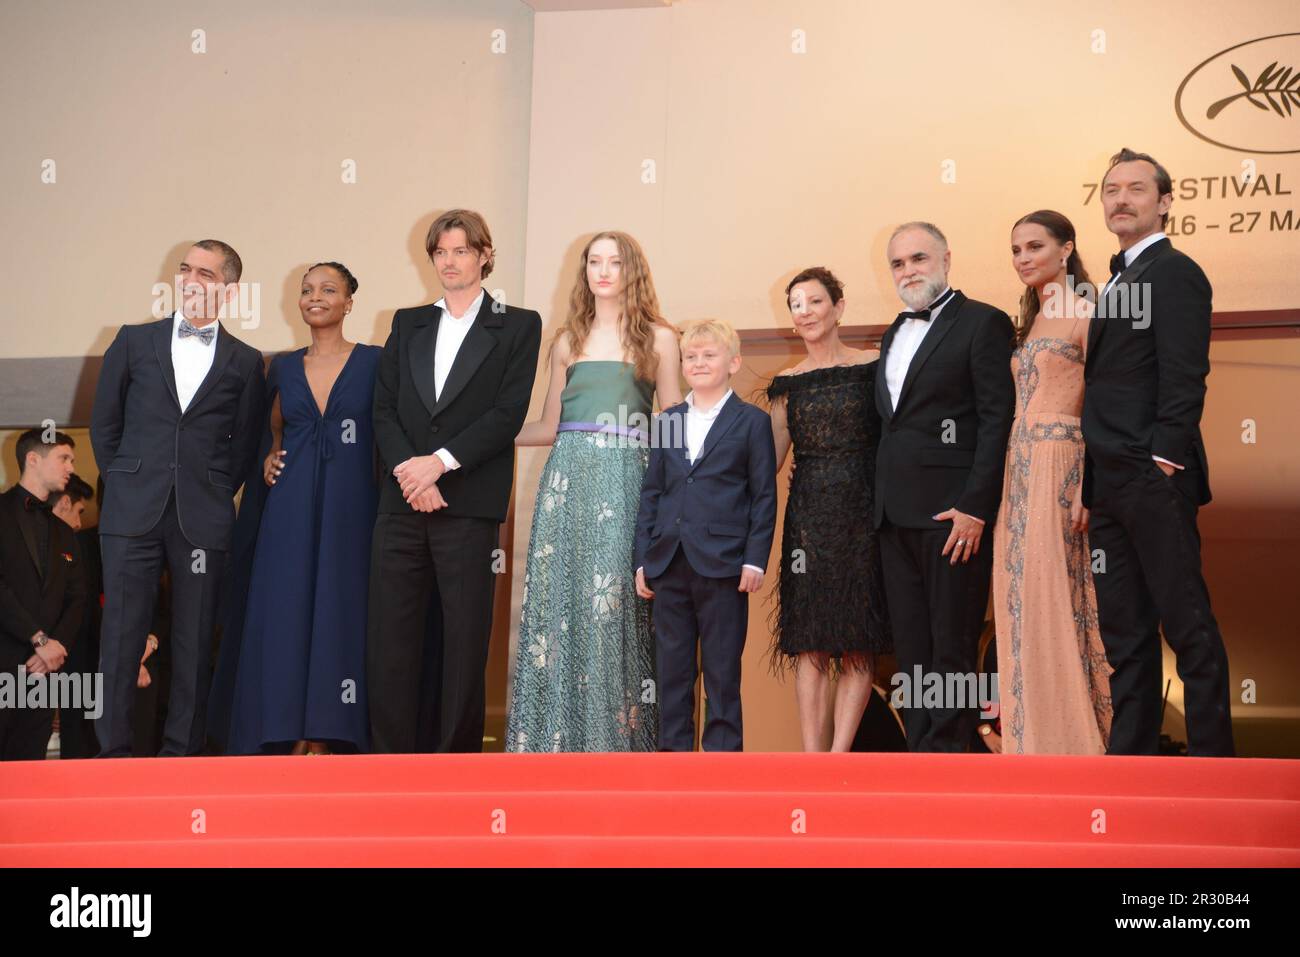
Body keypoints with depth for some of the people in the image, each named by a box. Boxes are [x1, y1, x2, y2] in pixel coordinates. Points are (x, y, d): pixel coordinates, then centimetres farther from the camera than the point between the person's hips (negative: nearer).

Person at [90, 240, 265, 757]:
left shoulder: (244, 361, 8)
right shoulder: (134, 341, 9)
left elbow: (244, 442, 11)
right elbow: (104, 423, 14)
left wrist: (215, 494, 3)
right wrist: (124, 483, 9)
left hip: (203, 520, 0)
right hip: (132, 514, 0)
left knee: (194, 641, 3)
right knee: (121, 635, 0)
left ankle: (181, 752, 12)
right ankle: (112, 751, 7)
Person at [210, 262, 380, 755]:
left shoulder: (374, 362, 1)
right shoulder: (284, 367, 11)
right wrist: (270, 456, 8)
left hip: (350, 510, -3)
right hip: (291, 509, 3)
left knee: (339, 612, 0)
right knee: (285, 612, 0)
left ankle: (326, 735, 7)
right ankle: (291, 735, 8)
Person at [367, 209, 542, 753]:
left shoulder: (517, 326, 6)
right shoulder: (407, 323, 17)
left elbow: (509, 413, -5)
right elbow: (384, 409, 9)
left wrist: (440, 462, -13)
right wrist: (410, 470, -8)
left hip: (469, 506, -3)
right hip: (402, 504, 4)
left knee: (466, 642, 1)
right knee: (388, 641, 2)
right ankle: (390, 764, 10)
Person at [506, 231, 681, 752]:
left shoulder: (658, 338, 8)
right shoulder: (568, 341, 16)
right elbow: (548, 427, 16)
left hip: (626, 483, -2)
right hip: (570, 479, 3)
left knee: (616, 607, -6)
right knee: (560, 602, -1)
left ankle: (618, 738, 2)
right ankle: (557, 737, 5)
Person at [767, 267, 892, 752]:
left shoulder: (872, 367, 3)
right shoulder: (787, 382, 12)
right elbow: (771, 457, 13)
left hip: (861, 512, -2)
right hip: (807, 517, 2)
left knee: (859, 642, -2)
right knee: (809, 642, 0)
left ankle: (839, 756, 2)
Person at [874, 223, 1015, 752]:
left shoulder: (983, 323, -3)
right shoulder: (894, 334, 20)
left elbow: (997, 420, -10)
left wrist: (975, 508, -17)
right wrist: (880, 503, 12)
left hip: (952, 511, -7)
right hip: (896, 515, 8)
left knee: (952, 648, -2)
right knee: (912, 648, 10)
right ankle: (920, 750, 17)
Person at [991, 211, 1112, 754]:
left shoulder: (1085, 313, -5)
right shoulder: (1032, 318, 19)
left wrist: (1089, 486, -18)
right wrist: (1008, 475, 12)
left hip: (1058, 466, -8)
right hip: (1019, 467, 8)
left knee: (1049, 599, -8)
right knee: (1023, 601, 7)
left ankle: (1068, 738, 1)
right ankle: (1033, 735, 14)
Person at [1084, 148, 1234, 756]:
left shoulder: (1174, 272, -6)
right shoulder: (1119, 279, 20)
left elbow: (1184, 380, -14)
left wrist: (1163, 465, -20)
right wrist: (1093, 484, 14)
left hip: (1153, 480, -9)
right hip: (1111, 486, 9)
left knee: (1187, 625, -2)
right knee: (1123, 631, 11)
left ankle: (1212, 757, 5)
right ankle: (1131, 755, 18)